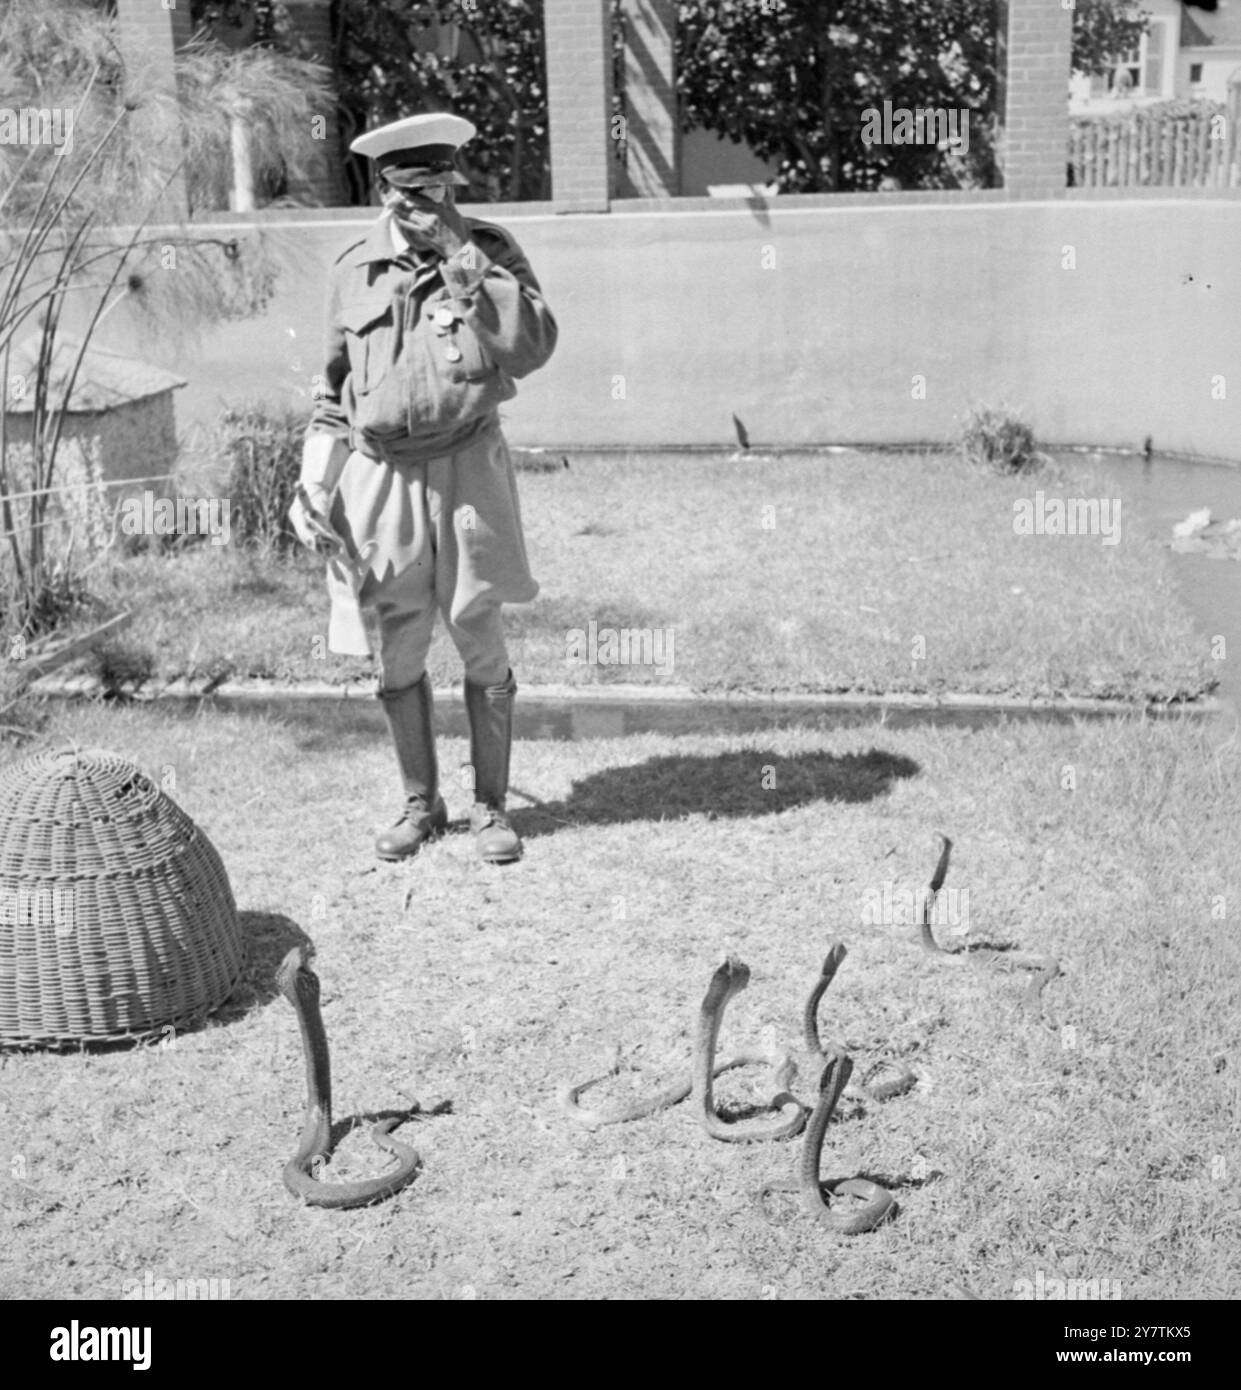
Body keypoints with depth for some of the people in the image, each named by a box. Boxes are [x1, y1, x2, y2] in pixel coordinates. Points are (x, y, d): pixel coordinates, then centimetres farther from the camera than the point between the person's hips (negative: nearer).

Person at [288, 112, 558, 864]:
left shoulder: (490, 251, -1)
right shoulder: (356, 270, 4)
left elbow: (533, 346, -16)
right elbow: (335, 387, 13)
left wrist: (464, 263, -18)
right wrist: (315, 482, 6)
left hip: (468, 469, -2)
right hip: (382, 476, 2)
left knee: (483, 647, 4)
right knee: (398, 655, 8)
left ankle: (491, 804, 18)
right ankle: (421, 803, 24)